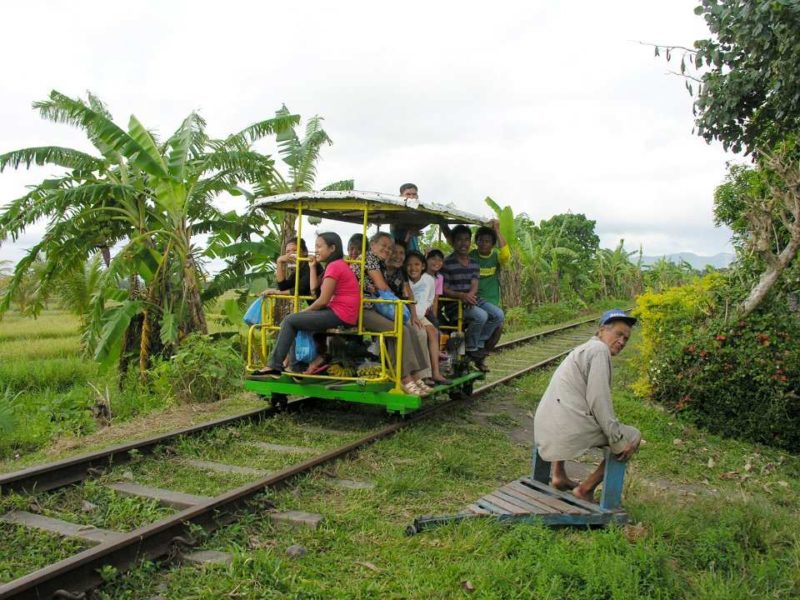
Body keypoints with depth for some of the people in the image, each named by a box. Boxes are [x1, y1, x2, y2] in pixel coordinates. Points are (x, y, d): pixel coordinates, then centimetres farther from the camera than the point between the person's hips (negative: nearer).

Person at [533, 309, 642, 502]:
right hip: (571, 430, -10)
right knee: (633, 437, 7)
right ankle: (586, 488, 5)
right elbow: (598, 400, -13)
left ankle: (558, 475, 30)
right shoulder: (599, 349, -5)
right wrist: (618, 439, -8)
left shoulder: (583, 349, 24)